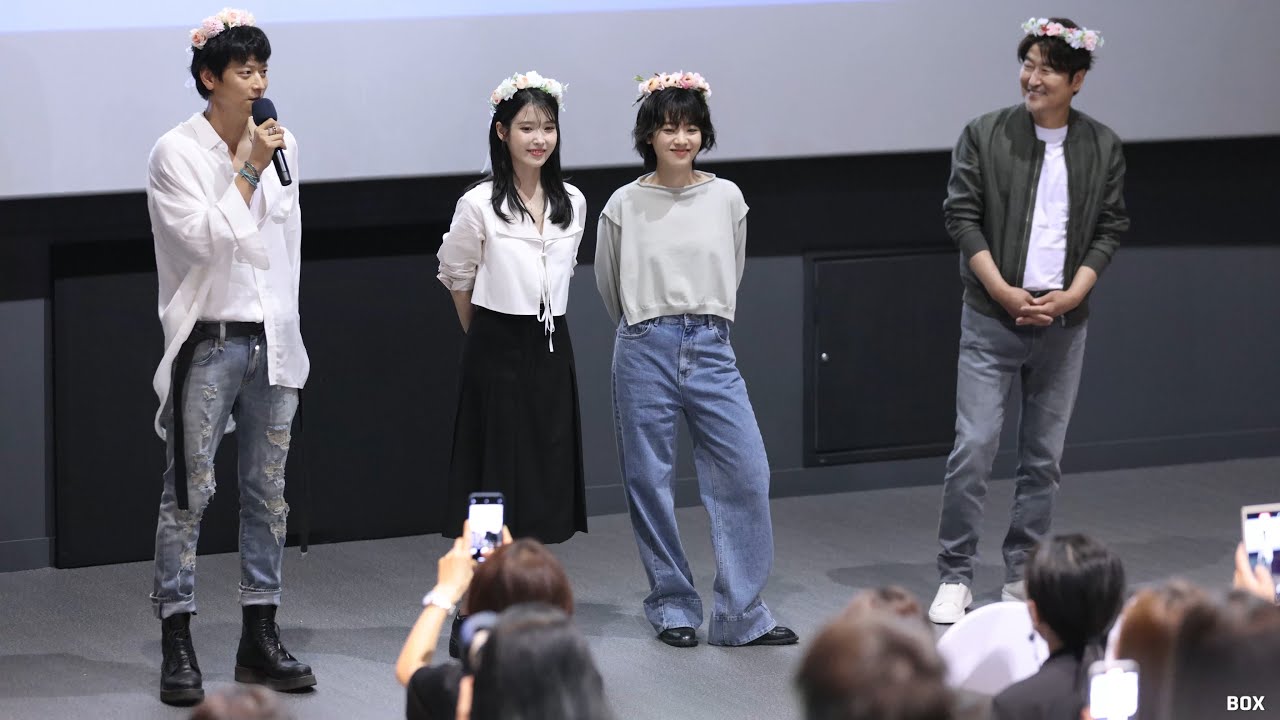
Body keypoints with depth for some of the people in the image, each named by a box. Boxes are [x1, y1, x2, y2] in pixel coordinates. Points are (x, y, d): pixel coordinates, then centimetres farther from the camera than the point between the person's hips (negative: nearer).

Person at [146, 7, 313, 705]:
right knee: (189, 491, -4)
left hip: (272, 340, 6)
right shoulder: (176, 152, -7)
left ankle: (260, 639, 14)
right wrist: (247, 170, -14)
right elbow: (205, 238, -16)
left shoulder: (279, 144, 9)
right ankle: (176, 645, 0)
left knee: (268, 491, 8)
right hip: (209, 343, -5)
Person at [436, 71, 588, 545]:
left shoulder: (572, 204, 5)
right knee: (499, 468, -4)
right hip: (497, 350, -5)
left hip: (551, 349, 5)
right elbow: (456, 276, 2)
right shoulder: (479, 204, -9)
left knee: (548, 469, 6)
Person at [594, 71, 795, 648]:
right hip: (646, 351, -2)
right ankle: (672, 606, 16)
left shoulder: (726, 199, 4)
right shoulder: (625, 205, -1)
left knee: (746, 474, -6)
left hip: (710, 348, 2)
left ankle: (741, 613, 1)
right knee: (650, 483, 2)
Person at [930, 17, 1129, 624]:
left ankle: (1023, 576, 17)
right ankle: (954, 578, 1)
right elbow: (962, 217, -4)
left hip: (1062, 321, 3)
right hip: (991, 321, -2)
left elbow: (1109, 229, 6)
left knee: (1044, 458, 7)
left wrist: (1071, 296, -8)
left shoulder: (1102, 147, 4)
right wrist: (1005, 293, -12)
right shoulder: (985, 136, -3)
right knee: (973, 449, -8)